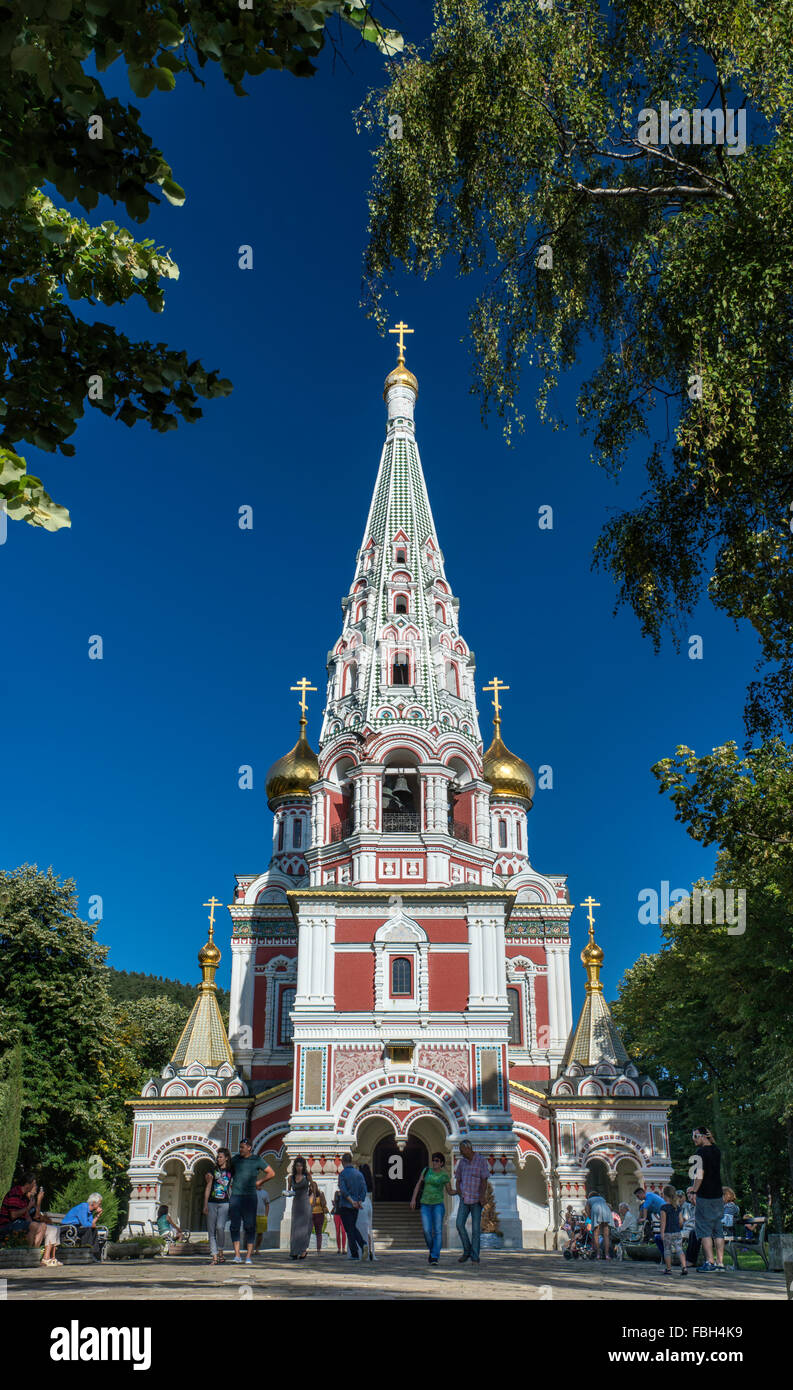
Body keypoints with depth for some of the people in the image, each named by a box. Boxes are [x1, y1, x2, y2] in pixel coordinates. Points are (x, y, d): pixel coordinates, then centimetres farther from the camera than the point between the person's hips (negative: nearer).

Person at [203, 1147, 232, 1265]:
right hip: (212, 1203, 2)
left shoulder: (230, 1171, 7)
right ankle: (214, 1257, 4)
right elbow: (208, 1188, 6)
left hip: (224, 1203, -2)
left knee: (220, 1227, -19)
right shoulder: (213, 1170, 8)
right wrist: (205, 1205, 0)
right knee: (211, 1230, -2)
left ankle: (220, 1252, 0)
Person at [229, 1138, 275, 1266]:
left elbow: (271, 1173, 7)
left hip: (250, 1196, -2)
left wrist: (259, 1182, 6)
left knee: (250, 1226, -3)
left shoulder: (257, 1160, 1)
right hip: (235, 1196, 2)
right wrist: (230, 1183, 12)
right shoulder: (235, 1159, 9)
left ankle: (248, 1256, 2)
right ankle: (237, 1255, 2)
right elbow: (230, 1173, 28)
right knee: (234, 1225, -3)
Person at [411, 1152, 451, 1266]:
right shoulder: (427, 1170, 4)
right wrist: (413, 1199, 0)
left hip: (438, 1204, -1)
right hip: (425, 1204, 2)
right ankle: (432, 1250, 19)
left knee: (437, 1230, -10)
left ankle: (435, 1257, -6)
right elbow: (418, 1185, 7)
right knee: (427, 1231, -6)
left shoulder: (445, 1175, 0)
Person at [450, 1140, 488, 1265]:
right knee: (460, 1224, -9)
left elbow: (484, 1180, -10)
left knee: (475, 1229, -3)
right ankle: (467, 1251, 10)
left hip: (477, 1200, -4)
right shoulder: (461, 1162, 7)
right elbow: (458, 1180, 14)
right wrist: (458, 1191, -4)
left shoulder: (481, 1161, -6)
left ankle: (475, 1257, 5)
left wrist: (482, 1196, -22)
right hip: (464, 1199, 4)